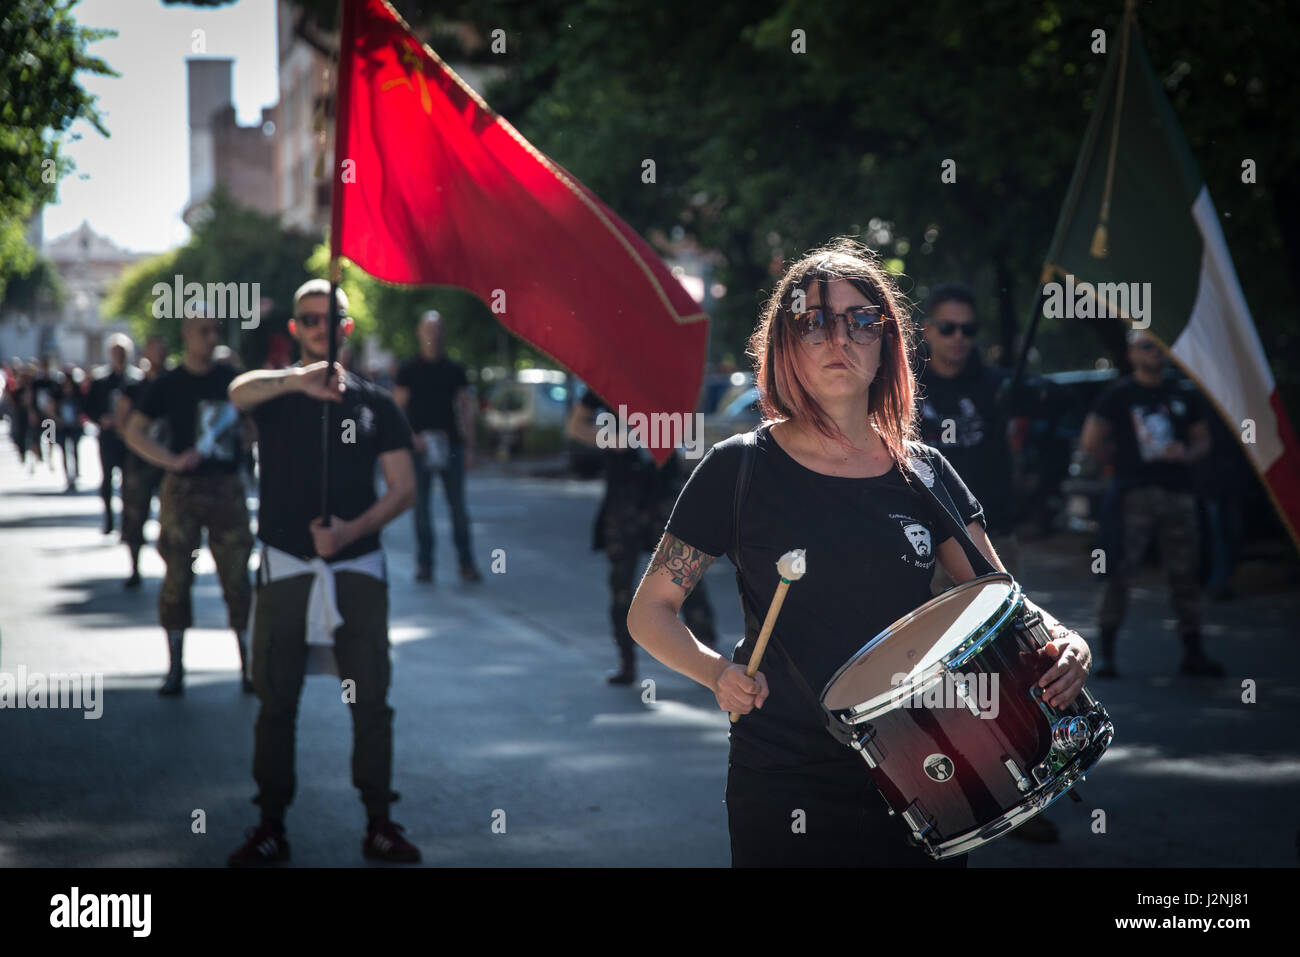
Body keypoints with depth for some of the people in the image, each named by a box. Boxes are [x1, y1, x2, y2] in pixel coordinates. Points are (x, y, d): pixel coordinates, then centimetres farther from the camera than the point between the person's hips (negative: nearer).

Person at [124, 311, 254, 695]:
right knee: (177, 577, 0)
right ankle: (175, 667, 9)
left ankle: (248, 664, 7)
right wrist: (171, 460, -13)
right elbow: (133, 431, -1)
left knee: (237, 578, 0)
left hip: (227, 487, 2)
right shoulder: (170, 384, 0)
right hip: (183, 489, -2)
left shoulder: (230, 378, 6)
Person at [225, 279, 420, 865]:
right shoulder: (275, 392, 4)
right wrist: (296, 381, -43)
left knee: (370, 700, 0)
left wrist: (352, 530, -12)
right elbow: (239, 392, -22)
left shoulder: (374, 403, 9)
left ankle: (379, 824, 7)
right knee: (276, 700, 2)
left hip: (357, 567, 1)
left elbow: (404, 488, 5)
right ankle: (271, 828, 9)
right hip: (285, 568, -1)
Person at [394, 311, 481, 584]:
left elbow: (466, 409, 11)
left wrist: (469, 447, 5)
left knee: (458, 507, -1)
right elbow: (398, 408, 2)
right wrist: (412, 437, -12)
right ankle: (424, 563, 5)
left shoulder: (455, 370, 11)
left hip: (451, 447, 1)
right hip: (420, 448, -1)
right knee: (422, 507, 0)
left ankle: (466, 563, 2)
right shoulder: (409, 370, 5)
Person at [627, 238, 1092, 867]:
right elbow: (649, 612, -1)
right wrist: (717, 671, -19)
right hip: (784, 786, -3)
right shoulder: (739, 469, -5)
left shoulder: (925, 473, 6)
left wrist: (1058, 640, -13)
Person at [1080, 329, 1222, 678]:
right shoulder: (1118, 395, 3)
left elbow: (1202, 440, 17)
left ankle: (1193, 652, 13)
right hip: (1135, 493, -4)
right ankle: (1106, 652, -6)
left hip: (1178, 492, 4)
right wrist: (1124, 461, 6)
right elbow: (1090, 442, 2)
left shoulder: (1183, 396, 15)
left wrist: (1185, 454, -4)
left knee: (1184, 572, 5)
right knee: (1119, 571, -10)